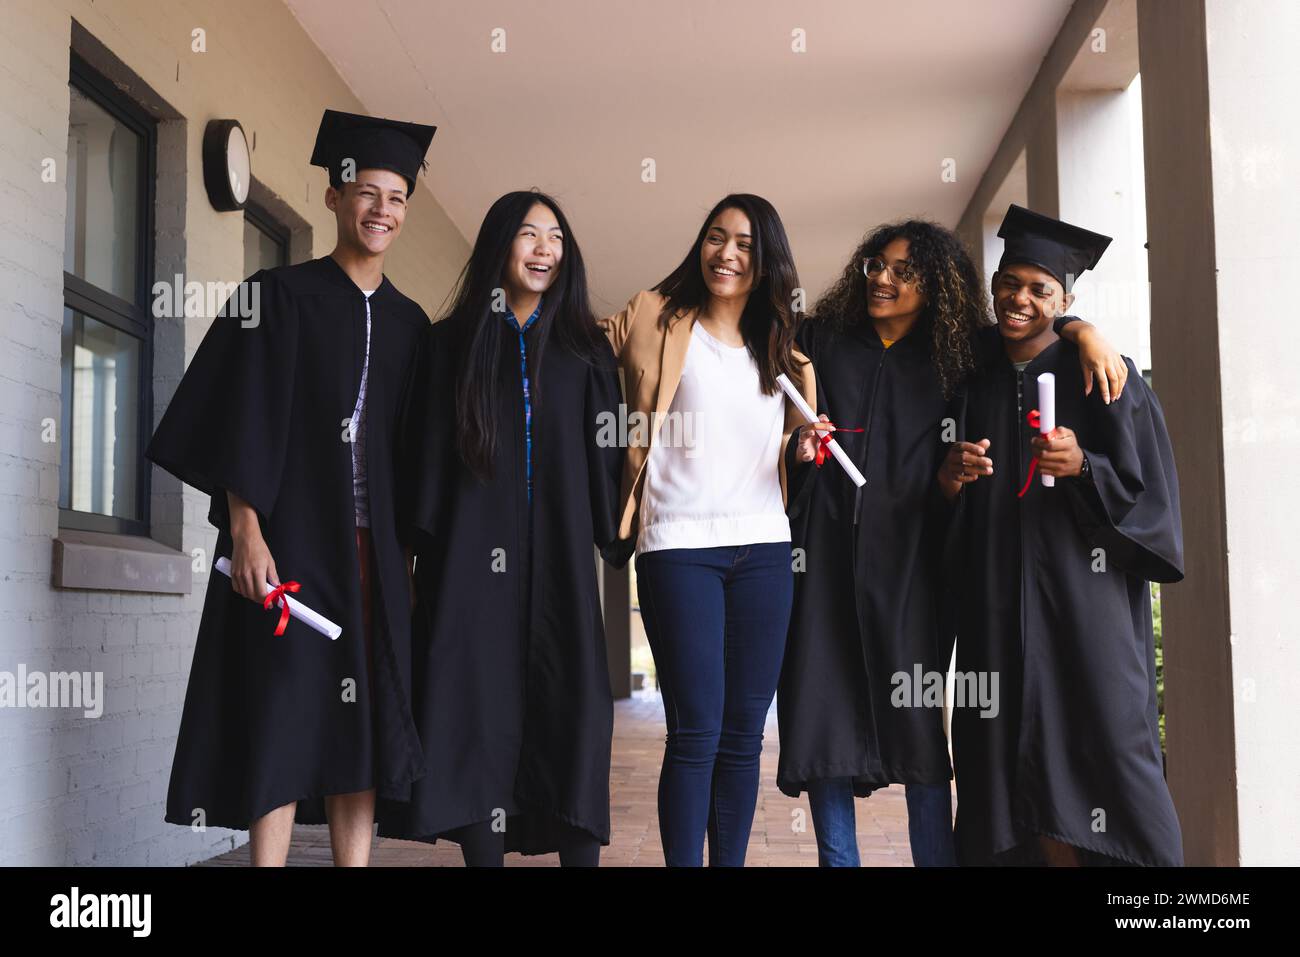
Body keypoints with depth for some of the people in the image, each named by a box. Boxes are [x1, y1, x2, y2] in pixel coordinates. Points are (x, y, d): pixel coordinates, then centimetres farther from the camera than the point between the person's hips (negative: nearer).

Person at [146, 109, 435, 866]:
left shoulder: (410, 322, 13)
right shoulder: (282, 295, 1)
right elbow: (245, 421, -6)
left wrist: (409, 549, 9)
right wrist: (244, 530, -15)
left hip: (374, 548, 4)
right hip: (289, 536, -4)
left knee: (361, 720, 4)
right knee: (281, 717, -4)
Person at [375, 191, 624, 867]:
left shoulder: (583, 349, 14)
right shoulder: (451, 344, 10)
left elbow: (607, 455, 10)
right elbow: (425, 457, 5)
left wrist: (615, 533, -1)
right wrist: (416, 557, -2)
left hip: (559, 558, 1)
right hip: (473, 558, -1)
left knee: (573, 709, -3)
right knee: (482, 713, -3)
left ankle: (580, 850, 2)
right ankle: (483, 851, 3)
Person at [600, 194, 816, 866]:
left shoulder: (781, 351, 17)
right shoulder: (661, 320, 6)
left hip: (762, 548, 4)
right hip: (679, 546, -4)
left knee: (743, 734, 5)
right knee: (696, 734, -8)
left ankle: (730, 862, 13)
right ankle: (683, 861, 0)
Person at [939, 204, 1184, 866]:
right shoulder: (973, 384, 13)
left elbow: (1151, 494, -4)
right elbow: (955, 512, 16)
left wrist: (1082, 466, -20)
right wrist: (950, 481, -5)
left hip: (1085, 596, -4)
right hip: (998, 606, 4)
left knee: (1100, 748, -6)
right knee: (1019, 760, 2)